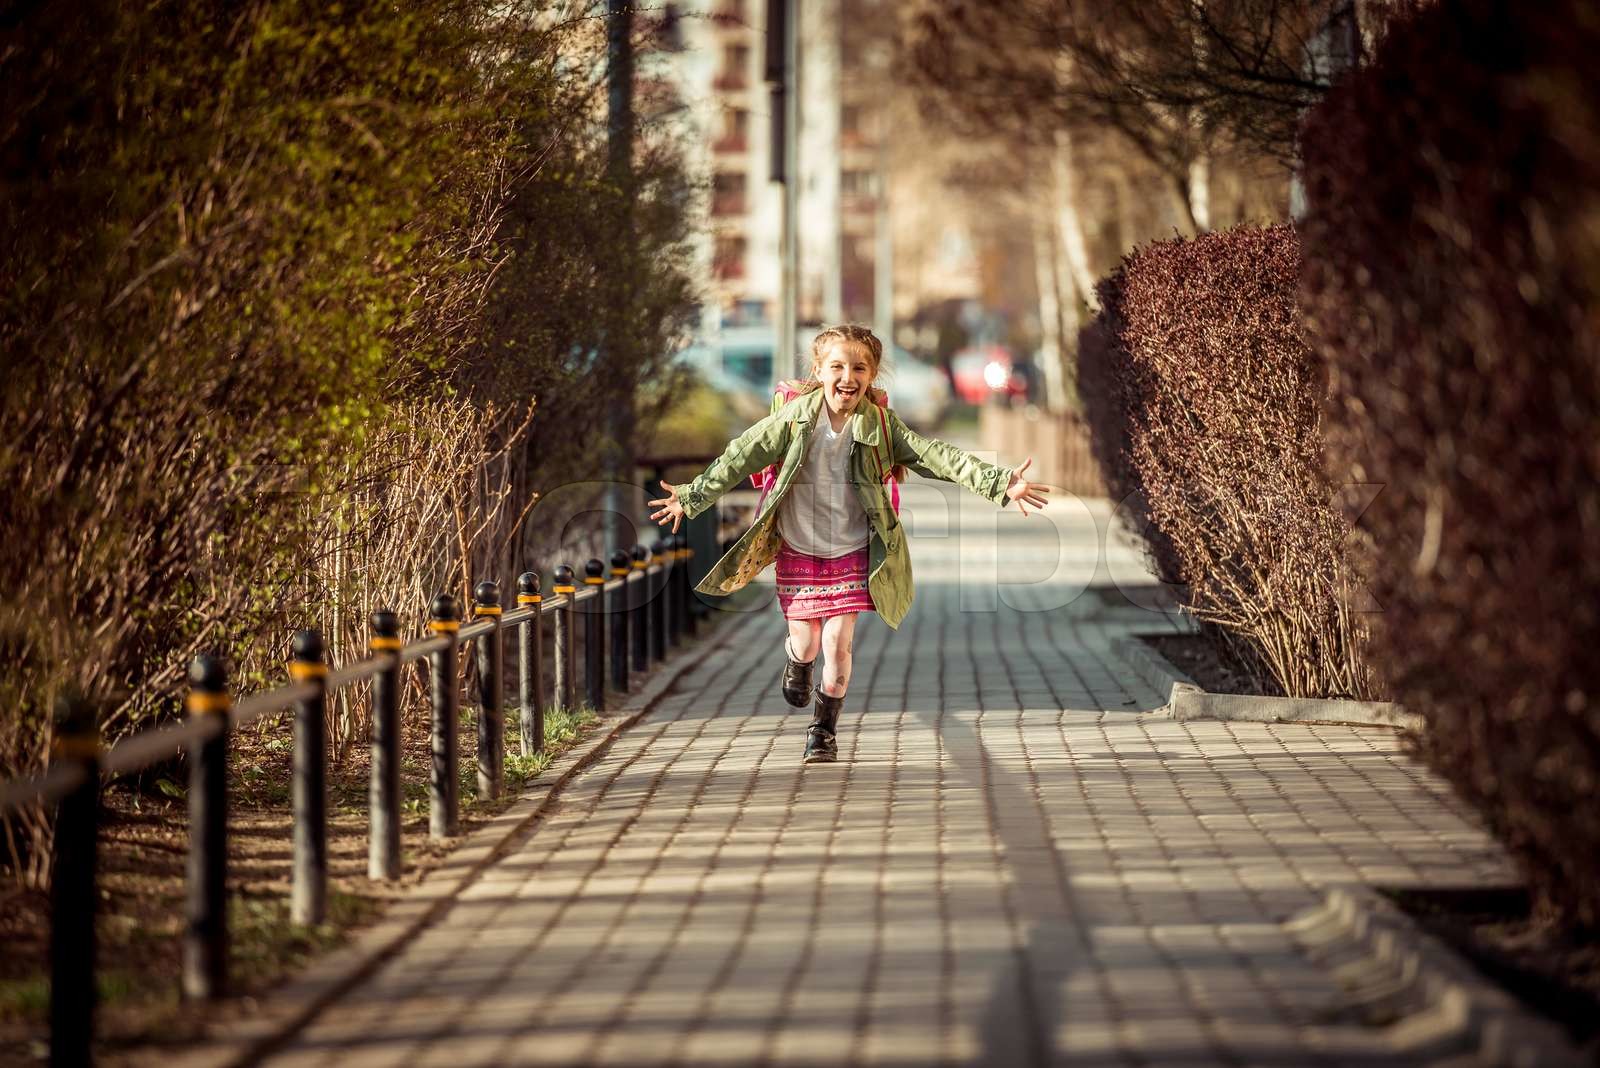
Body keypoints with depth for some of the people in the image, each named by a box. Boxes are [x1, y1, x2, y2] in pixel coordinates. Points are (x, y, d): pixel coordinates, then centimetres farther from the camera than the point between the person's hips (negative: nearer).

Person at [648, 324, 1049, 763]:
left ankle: (824, 729, 15)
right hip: (799, 550, 0)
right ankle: (797, 662, 45)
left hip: (852, 553, 0)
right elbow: (742, 457, -5)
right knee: (807, 642, 6)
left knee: (838, 644, -6)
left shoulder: (880, 424, -10)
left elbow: (936, 457, -16)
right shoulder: (796, 416, -11)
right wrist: (693, 497, -4)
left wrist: (999, 483, -25)